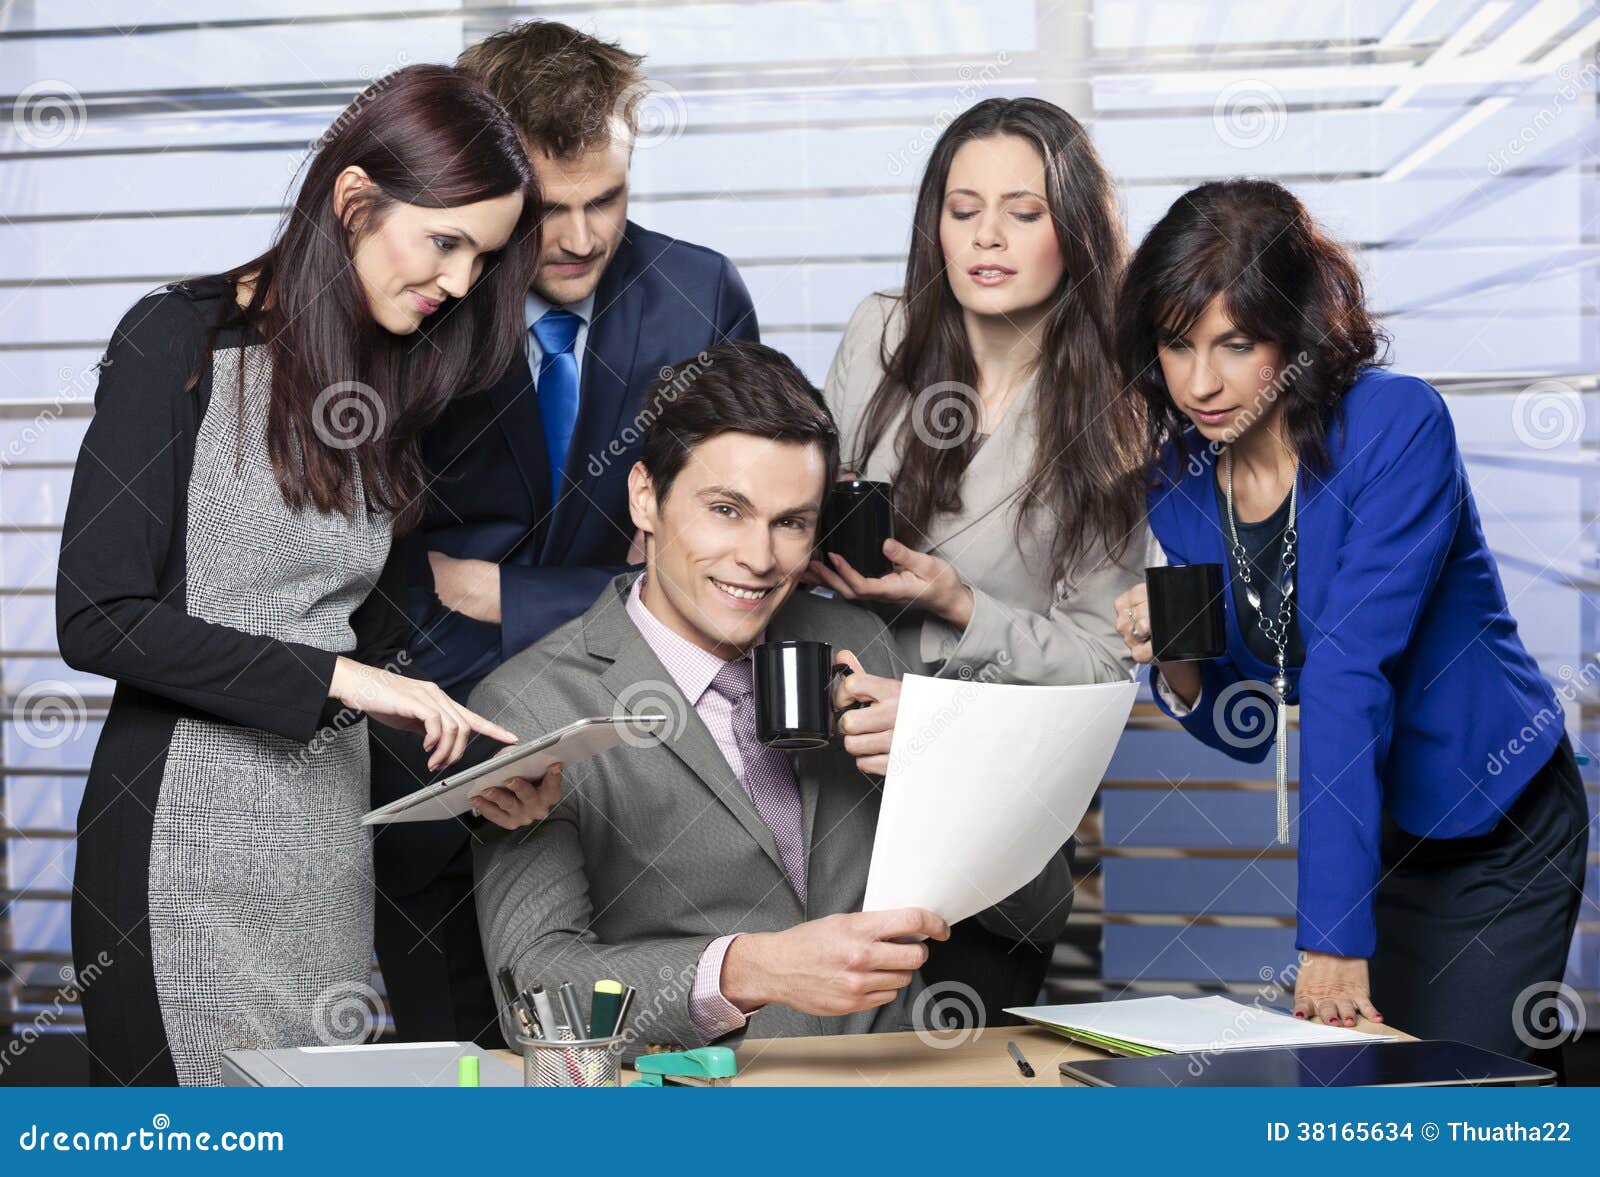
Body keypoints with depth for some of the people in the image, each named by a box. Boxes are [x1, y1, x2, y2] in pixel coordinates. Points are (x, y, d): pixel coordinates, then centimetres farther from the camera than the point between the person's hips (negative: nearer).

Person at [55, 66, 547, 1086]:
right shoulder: (180, 342, -7)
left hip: (333, 819, 6)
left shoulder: (404, 381, 12)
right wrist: (333, 678, -18)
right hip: (185, 820, -6)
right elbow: (98, 619, -14)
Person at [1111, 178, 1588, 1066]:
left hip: (1500, 835, -5)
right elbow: (1248, 728, 2)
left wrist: (1332, 935, -35)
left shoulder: (1399, 426, -22)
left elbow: (1349, 674, -32)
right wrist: (1178, 670, -22)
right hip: (1373, 838, 5)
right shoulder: (1181, 485, -5)